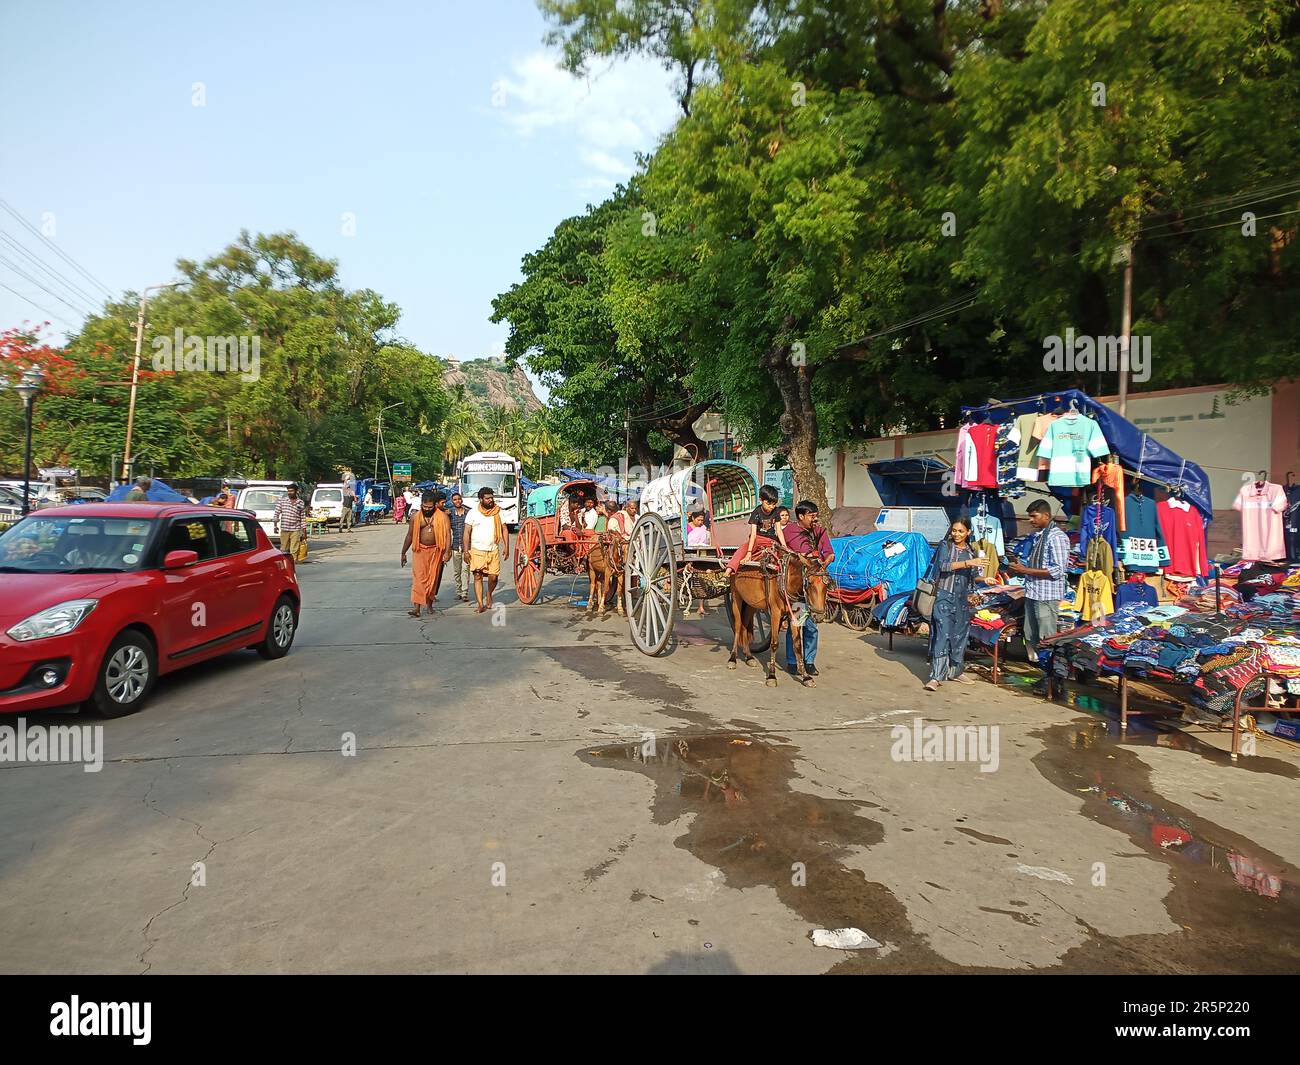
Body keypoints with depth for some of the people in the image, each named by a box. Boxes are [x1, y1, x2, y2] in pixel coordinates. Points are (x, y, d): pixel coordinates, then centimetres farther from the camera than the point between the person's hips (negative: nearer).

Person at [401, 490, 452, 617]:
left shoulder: (442, 516, -5)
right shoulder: (415, 516, 2)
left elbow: (448, 534, -11)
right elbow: (410, 535, 10)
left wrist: (447, 552, -21)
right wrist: (403, 553, 13)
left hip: (436, 551, 0)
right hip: (420, 550, 1)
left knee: (433, 578, 8)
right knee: (419, 578, -9)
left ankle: (429, 602, 26)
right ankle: (416, 607, -15)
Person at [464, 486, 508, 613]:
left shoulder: (498, 512, 6)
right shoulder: (473, 513, 1)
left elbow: (504, 530, 10)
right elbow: (467, 533, 1)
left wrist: (506, 547, 1)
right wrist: (466, 551, -6)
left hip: (494, 550, 1)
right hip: (477, 550, -1)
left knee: (493, 577, -5)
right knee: (477, 577, -3)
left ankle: (489, 594, 26)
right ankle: (481, 605, 2)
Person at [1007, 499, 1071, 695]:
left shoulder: (1056, 537, -13)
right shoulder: (1038, 536, 15)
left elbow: (1057, 571, -19)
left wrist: (1026, 570, -18)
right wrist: (1019, 570, 7)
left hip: (1047, 595, -9)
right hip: (1033, 593, 9)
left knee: (1047, 640, -2)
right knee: (1031, 638, 14)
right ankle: (1043, 674, 25)